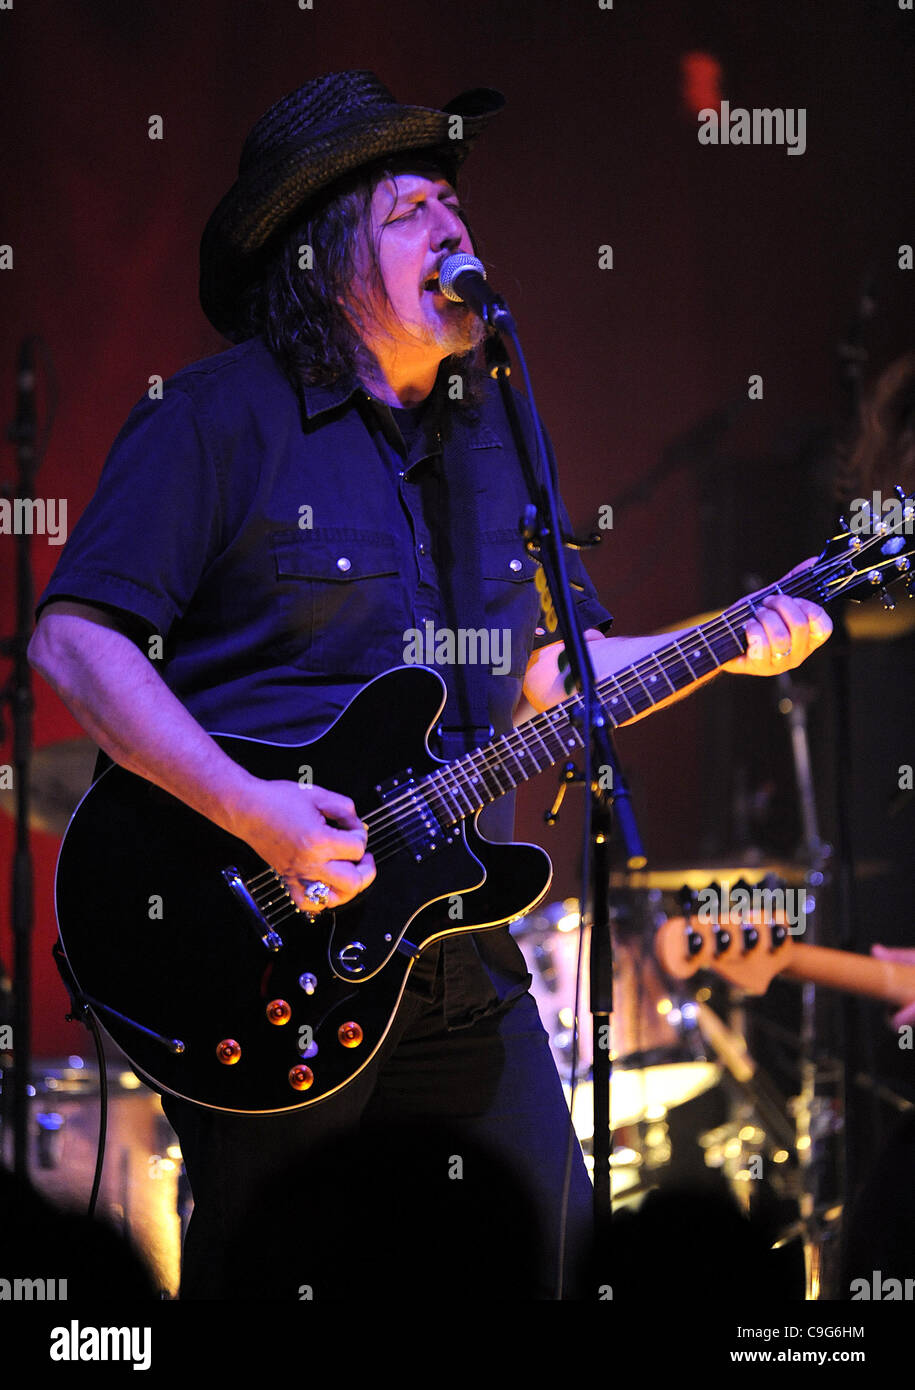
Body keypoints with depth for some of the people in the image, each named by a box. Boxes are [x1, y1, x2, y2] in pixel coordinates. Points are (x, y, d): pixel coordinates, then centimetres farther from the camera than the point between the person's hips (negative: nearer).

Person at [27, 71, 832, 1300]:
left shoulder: (490, 435, 15)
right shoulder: (221, 417, -8)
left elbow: (544, 667, 20)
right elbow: (74, 642, -15)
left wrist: (728, 649, 5)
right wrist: (251, 815, -23)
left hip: (461, 958, 7)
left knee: (548, 1259, 9)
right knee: (278, 1284, -1)